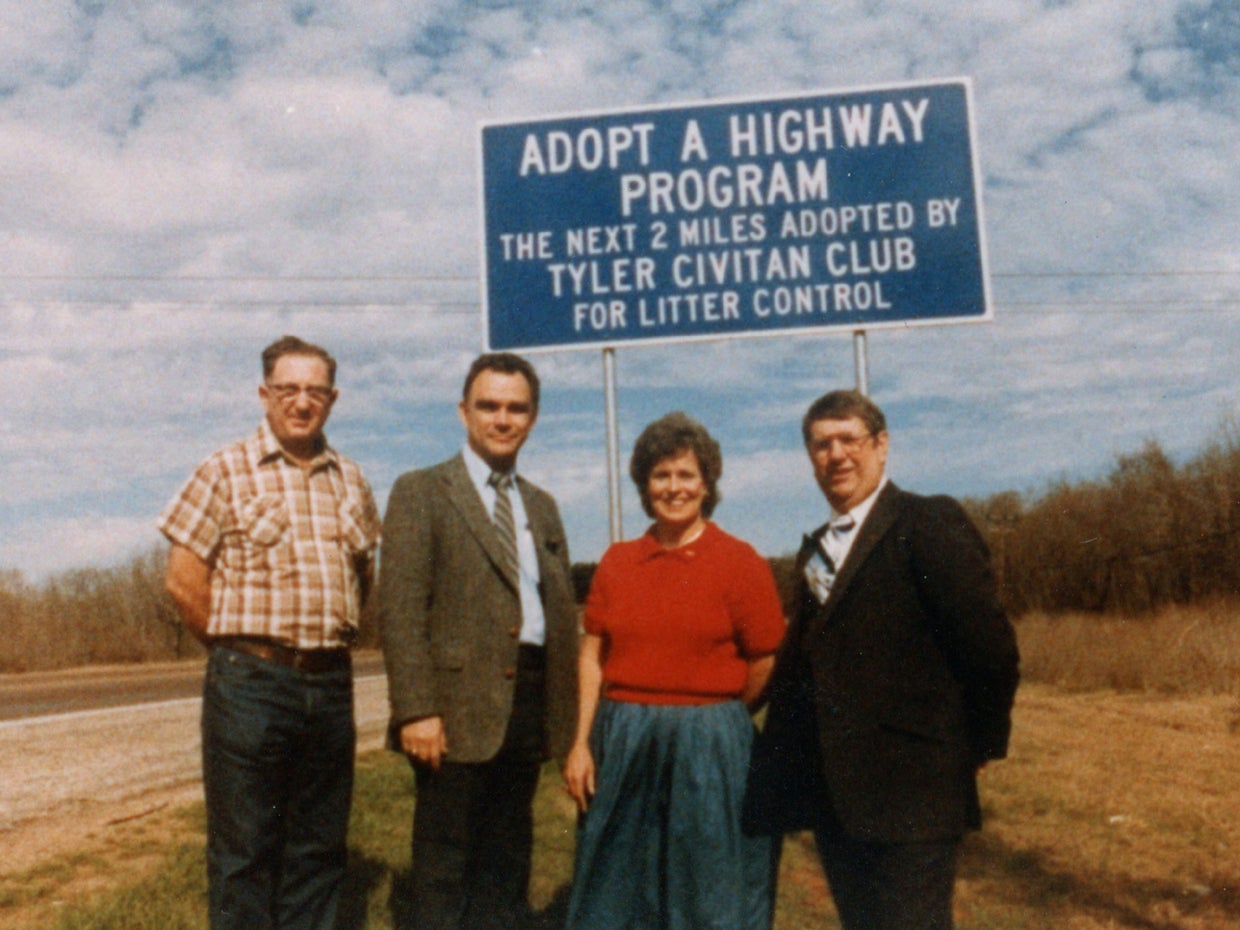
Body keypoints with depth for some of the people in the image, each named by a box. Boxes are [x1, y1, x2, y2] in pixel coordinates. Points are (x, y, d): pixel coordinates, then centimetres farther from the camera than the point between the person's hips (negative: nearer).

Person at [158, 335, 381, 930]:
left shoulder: (351, 482, 11)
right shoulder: (226, 472, -2)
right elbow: (183, 580, -5)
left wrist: (331, 637, 10)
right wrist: (237, 648, 0)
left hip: (331, 681, 5)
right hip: (250, 682, -4)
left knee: (319, 848, 12)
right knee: (243, 849, 3)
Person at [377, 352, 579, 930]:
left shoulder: (542, 507, 17)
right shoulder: (420, 493, -1)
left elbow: (562, 609, 16)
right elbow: (400, 610, -10)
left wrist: (565, 714, 8)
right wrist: (415, 710, -18)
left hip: (529, 708, 6)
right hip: (457, 707, -5)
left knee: (507, 865, 14)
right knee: (443, 867, 4)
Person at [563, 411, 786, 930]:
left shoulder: (740, 562, -6)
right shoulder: (617, 562, 6)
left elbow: (765, 666, -5)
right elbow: (592, 657, 5)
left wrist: (710, 717, 5)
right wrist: (581, 743, -1)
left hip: (708, 747, -3)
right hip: (620, 748, 4)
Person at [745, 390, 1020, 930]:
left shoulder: (930, 523, -8)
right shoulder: (816, 550, 16)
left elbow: (989, 642, -12)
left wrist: (982, 745, -4)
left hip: (911, 789, -7)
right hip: (834, 791, 7)